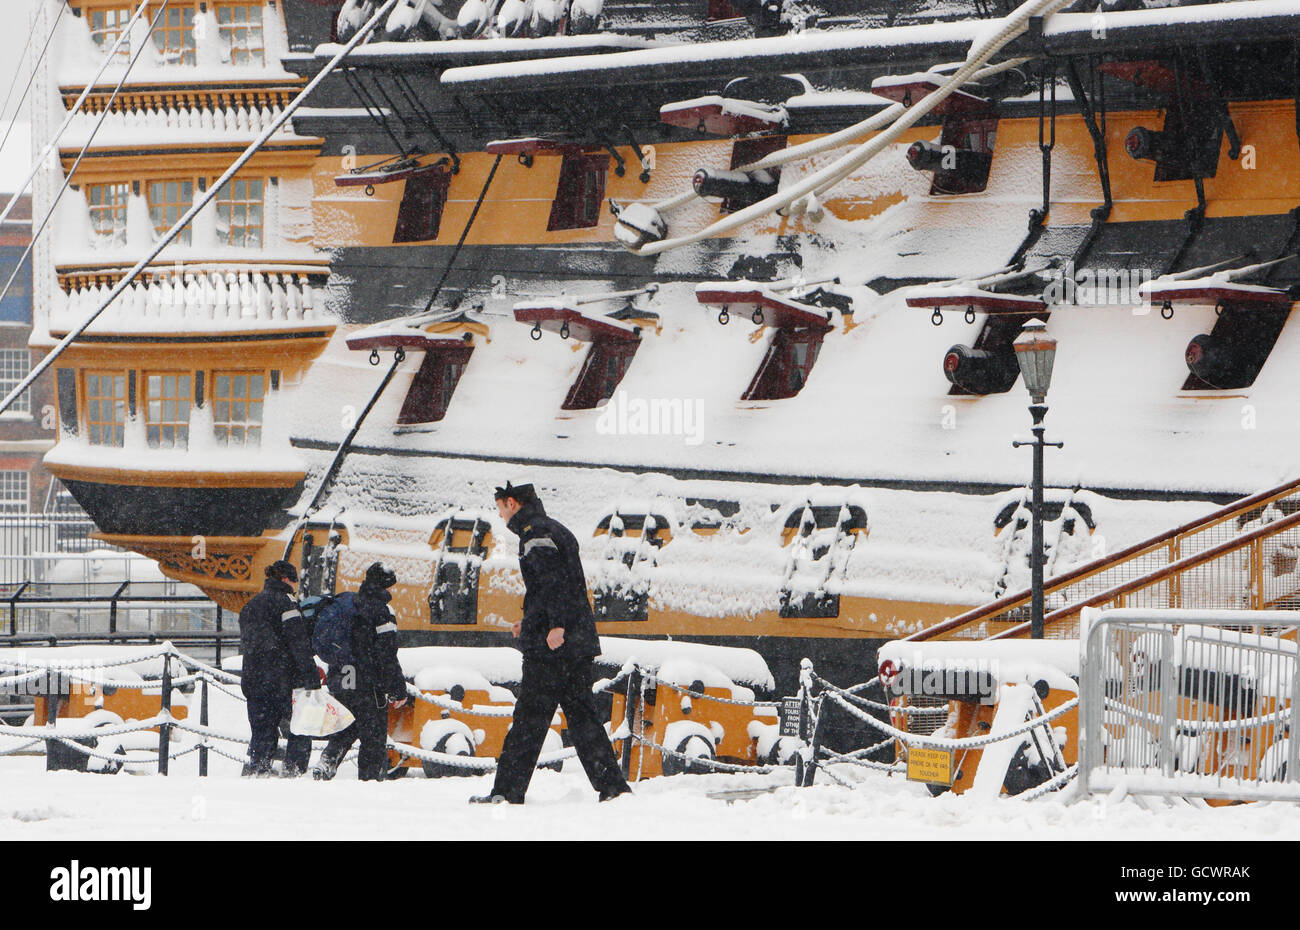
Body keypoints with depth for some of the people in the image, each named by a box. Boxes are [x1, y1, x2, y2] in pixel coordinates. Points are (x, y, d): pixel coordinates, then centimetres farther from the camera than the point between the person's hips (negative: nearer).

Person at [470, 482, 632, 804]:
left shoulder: (535, 532, -8)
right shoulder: (556, 530, 22)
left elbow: (554, 578, -21)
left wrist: (556, 624, -27)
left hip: (551, 645, -9)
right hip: (579, 641, 9)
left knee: (530, 717, -6)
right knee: (581, 714, 9)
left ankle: (507, 792, -5)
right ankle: (613, 786, 4)